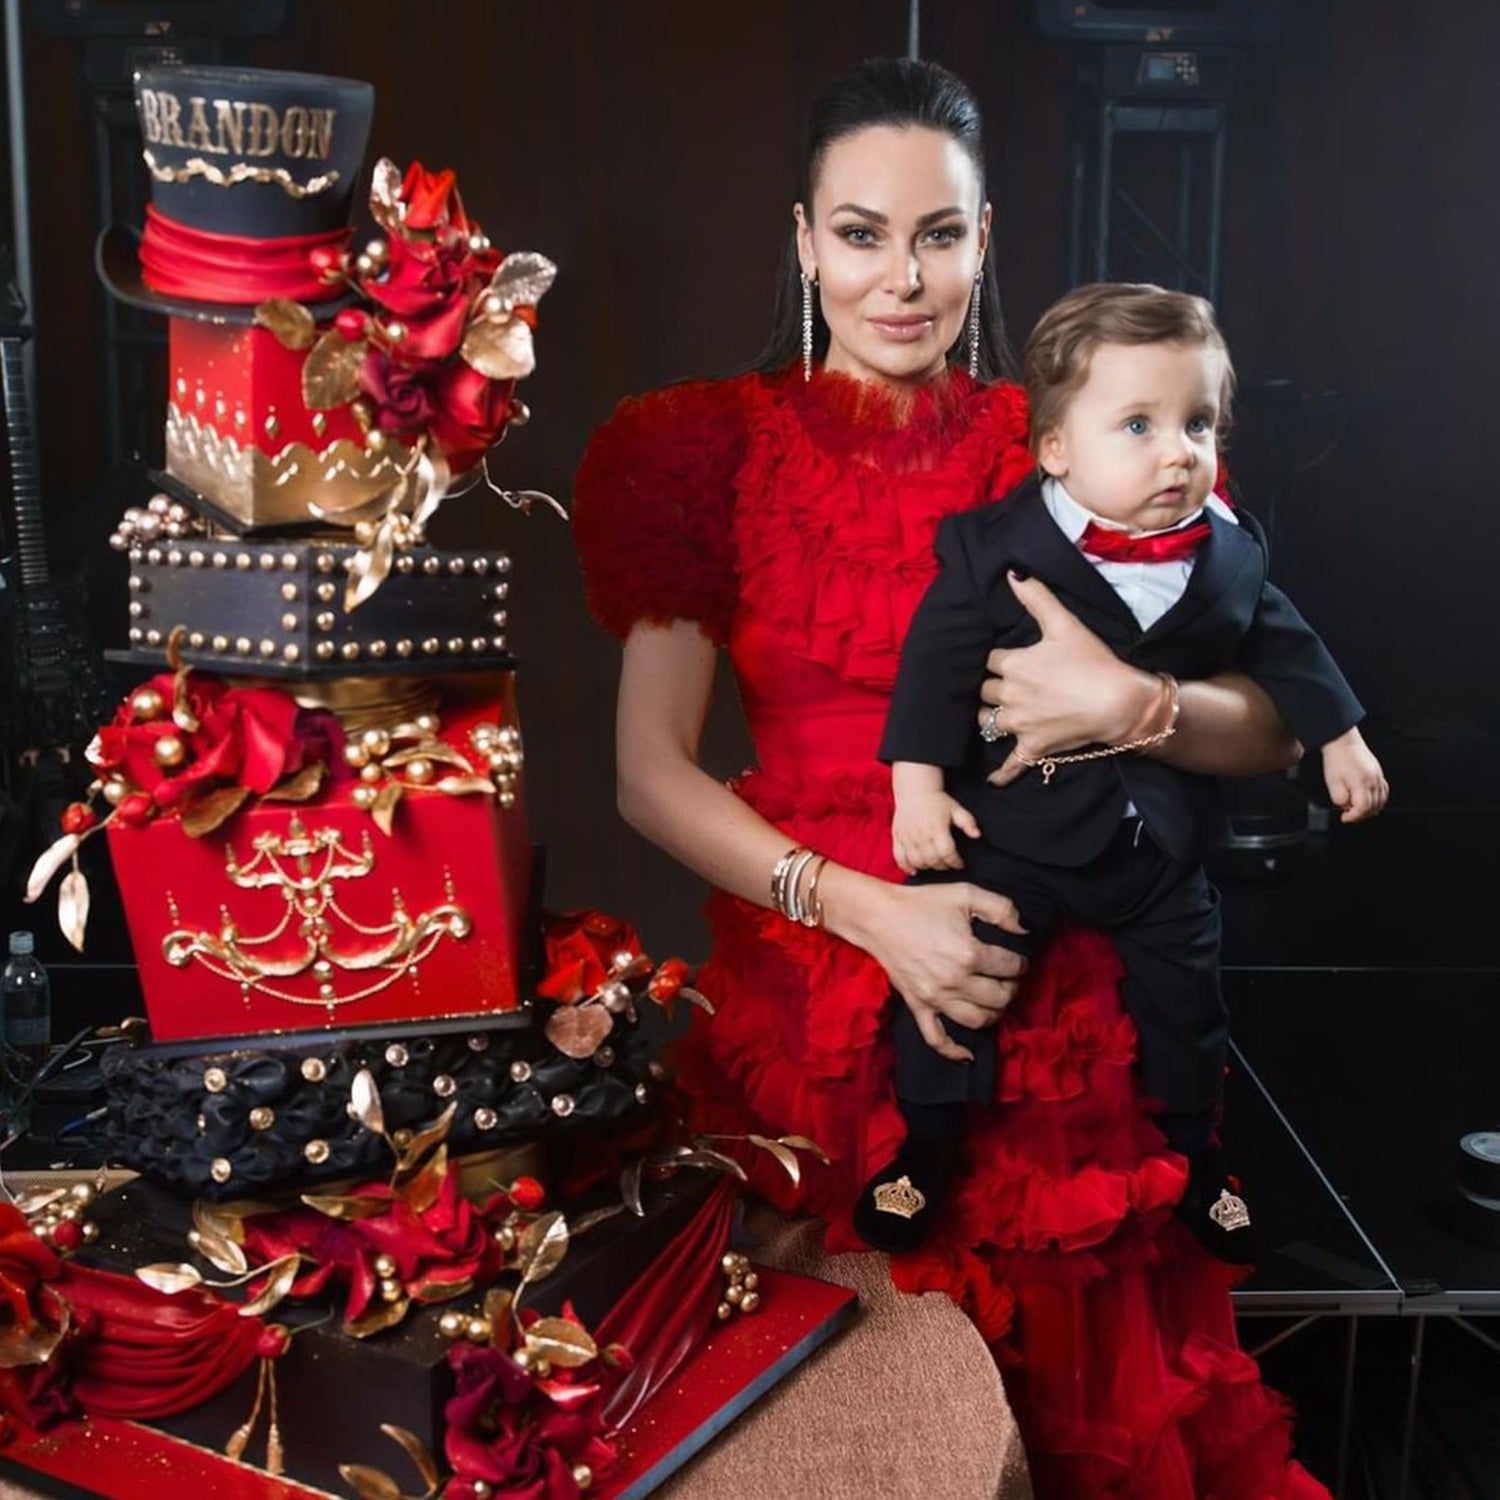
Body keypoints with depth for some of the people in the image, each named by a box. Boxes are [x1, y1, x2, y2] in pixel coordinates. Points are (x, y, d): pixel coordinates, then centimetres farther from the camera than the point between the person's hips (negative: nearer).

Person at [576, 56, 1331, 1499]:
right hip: (806, 990, -1)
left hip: (1046, 1004, 1)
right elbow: (650, 774, -5)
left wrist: (1128, 706, -21)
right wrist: (867, 908, -16)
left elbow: (1275, 730, 0)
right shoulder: (722, 449, 0)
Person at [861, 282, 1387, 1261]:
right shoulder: (995, 549, -16)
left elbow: (1283, 646, 11)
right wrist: (917, 783, -18)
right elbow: (939, 661, -14)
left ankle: (1195, 1151, 39)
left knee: (1186, 995, 15)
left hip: (1159, 837, 4)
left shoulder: (1229, 557, -3)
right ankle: (927, 1148, 17)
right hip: (1015, 826, -3)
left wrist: (1340, 738, 13)